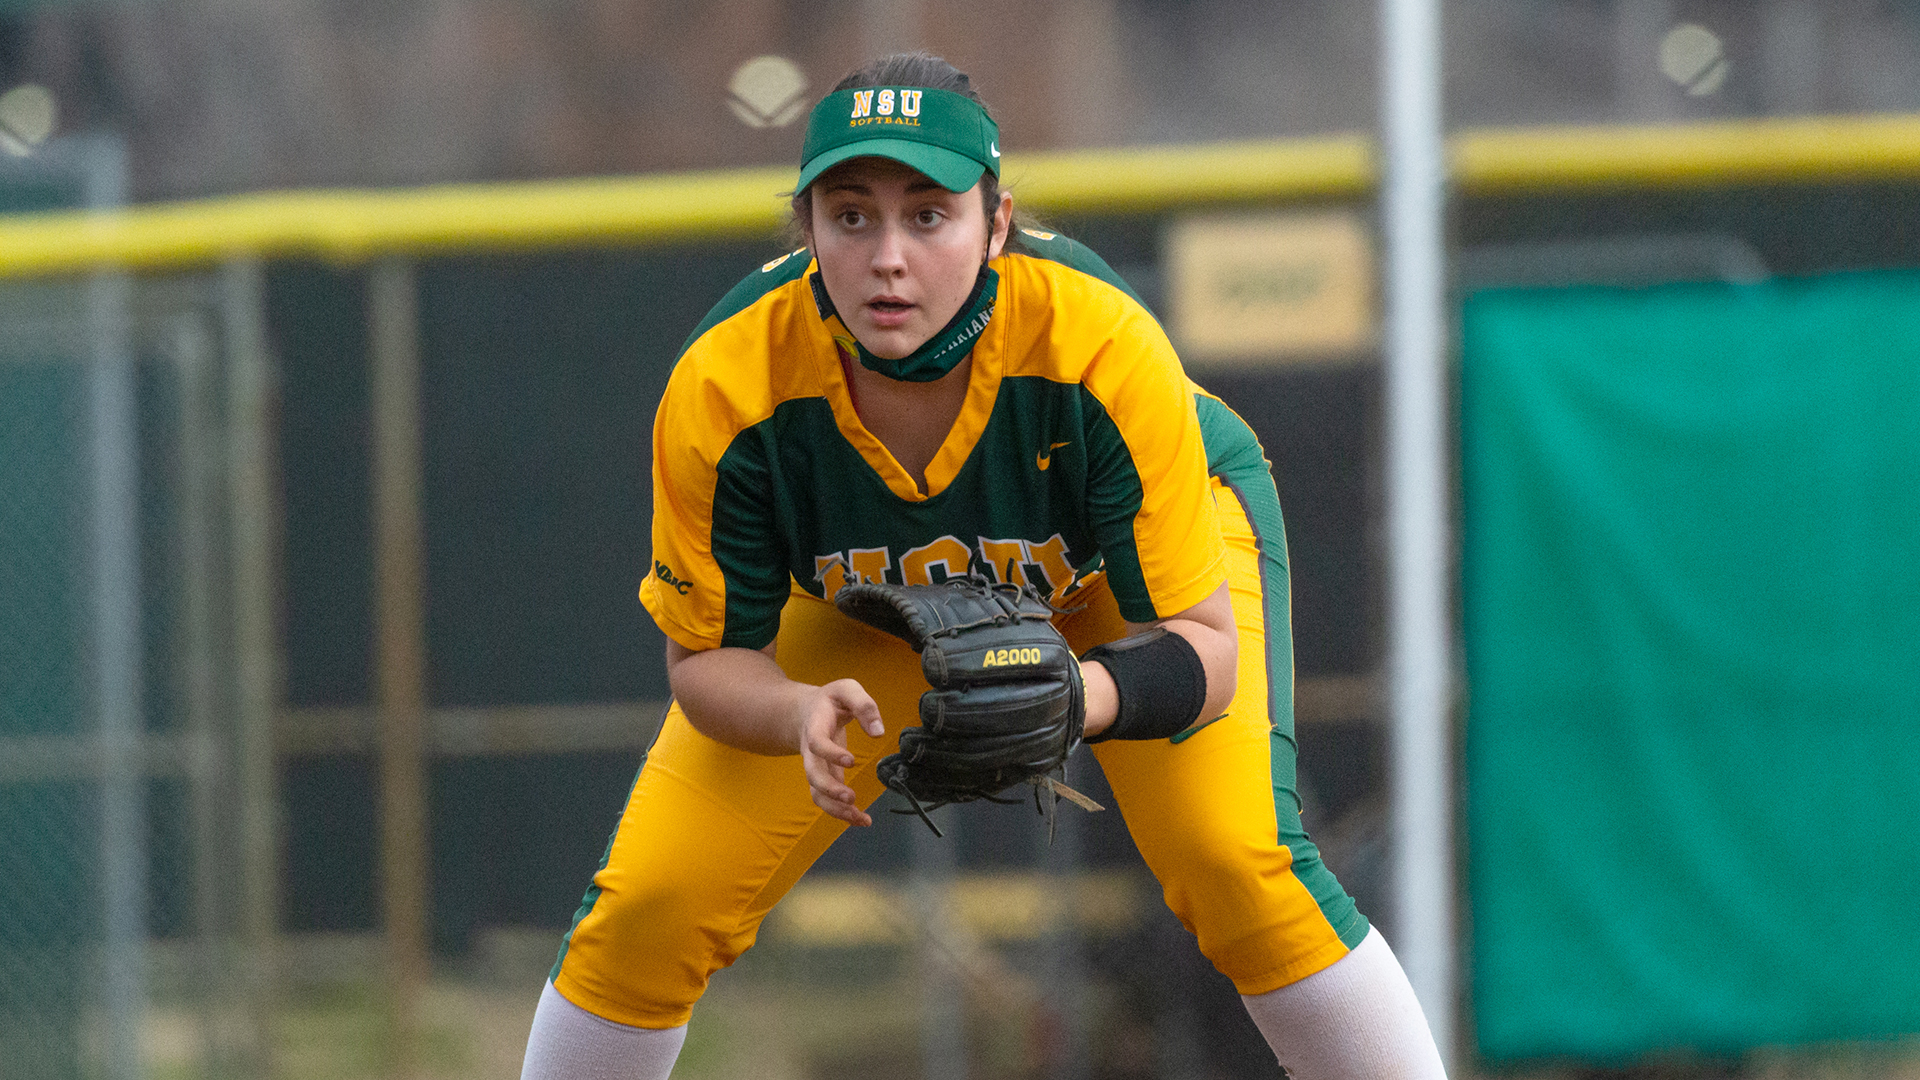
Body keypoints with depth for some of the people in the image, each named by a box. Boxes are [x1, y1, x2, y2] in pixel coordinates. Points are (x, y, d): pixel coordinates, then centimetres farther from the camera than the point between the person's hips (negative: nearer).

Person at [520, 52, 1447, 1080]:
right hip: (859, 602, 2)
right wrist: (803, 716, -44)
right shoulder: (726, 390, -34)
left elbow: (1200, 645, -32)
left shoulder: (1102, 348, -39)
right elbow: (708, 657, -20)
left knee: (1237, 854, -25)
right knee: (652, 895, -9)